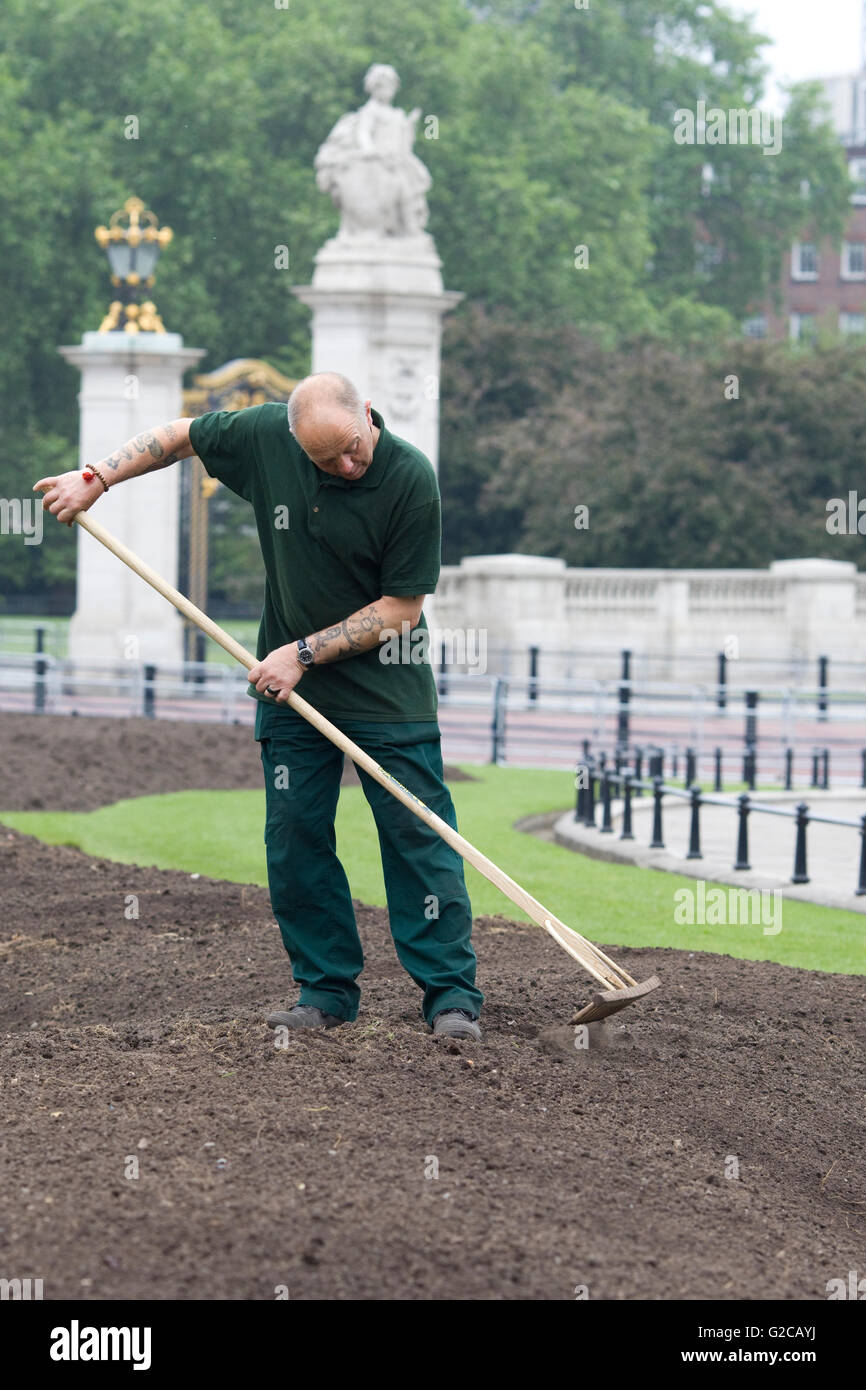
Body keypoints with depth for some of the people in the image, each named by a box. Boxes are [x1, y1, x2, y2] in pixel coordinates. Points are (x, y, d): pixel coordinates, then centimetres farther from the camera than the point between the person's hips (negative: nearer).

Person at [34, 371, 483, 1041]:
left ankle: (453, 994, -2)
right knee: (295, 837, 3)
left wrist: (304, 653, -17)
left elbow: (404, 606, -16)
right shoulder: (265, 434, -10)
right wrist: (96, 478, 1)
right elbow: (179, 435, 10)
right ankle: (327, 988, 12)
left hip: (387, 686, -4)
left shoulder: (411, 478, -21)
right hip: (292, 686, 4)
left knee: (418, 835, -6)